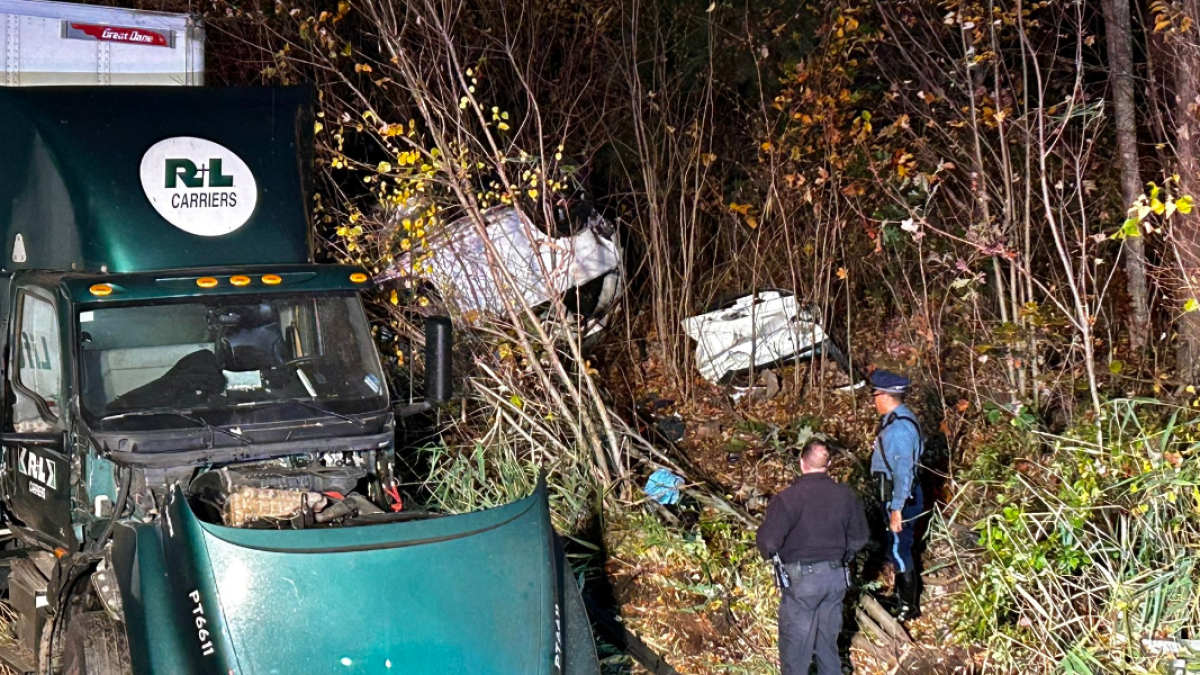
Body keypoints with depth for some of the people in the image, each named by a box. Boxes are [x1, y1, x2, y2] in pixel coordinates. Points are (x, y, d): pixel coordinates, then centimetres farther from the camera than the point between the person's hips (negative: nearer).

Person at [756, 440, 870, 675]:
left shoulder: (788, 498, -18)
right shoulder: (846, 495, -2)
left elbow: (768, 540, -20)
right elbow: (860, 537, 6)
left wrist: (771, 555, 2)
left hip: (801, 578, -5)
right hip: (836, 576, 5)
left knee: (795, 645, 7)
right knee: (828, 640, 19)